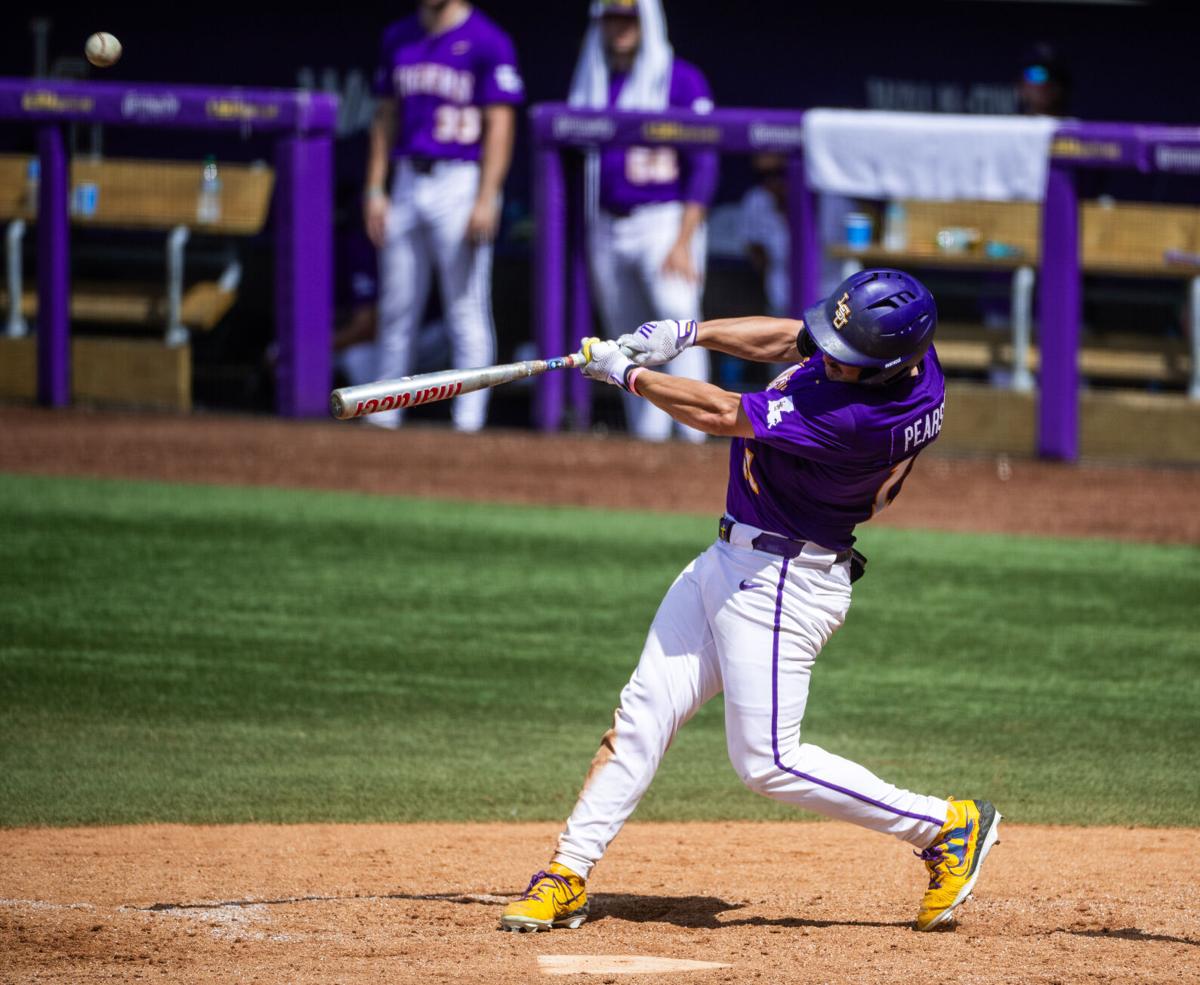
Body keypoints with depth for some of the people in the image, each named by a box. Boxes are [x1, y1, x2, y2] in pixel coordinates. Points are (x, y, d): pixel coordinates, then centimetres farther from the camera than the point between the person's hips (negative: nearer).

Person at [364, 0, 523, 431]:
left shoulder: (487, 42, -7)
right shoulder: (398, 38, 12)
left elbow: (499, 125, -10)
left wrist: (486, 201, -17)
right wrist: (374, 189, 11)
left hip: (461, 182, -6)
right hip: (408, 182, 6)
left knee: (466, 312, -4)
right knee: (396, 310, 8)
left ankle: (468, 421, -2)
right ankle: (382, 418, 13)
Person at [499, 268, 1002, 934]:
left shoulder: (859, 416, -32)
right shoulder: (894, 348, -8)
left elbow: (720, 415, -24)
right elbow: (786, 338, 11)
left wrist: (626, 374, -11)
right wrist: (687, 333, -1)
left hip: (781, 583, -9)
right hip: (732, 559, 9)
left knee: (769, 763, -4)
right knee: (644, 713, 6)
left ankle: (947, 827, 8)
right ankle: (567, 876, 9)